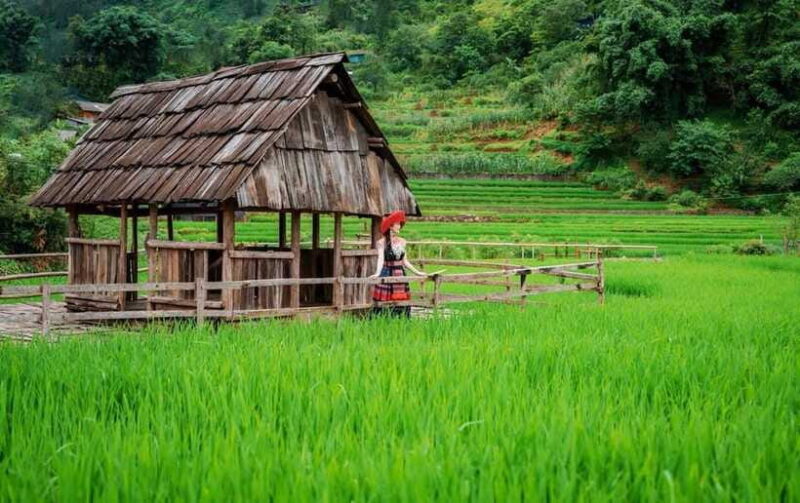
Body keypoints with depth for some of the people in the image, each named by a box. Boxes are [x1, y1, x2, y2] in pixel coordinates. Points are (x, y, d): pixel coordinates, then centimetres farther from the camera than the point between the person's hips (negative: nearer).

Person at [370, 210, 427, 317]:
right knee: (385, 306, -6)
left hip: (400, 276, 5)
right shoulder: (382, 242, -5)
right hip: (387, 276, -5)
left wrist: (417, 272, 17)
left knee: (402, 306, 3)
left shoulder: (402, 242, 9)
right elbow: (380, 259, -17)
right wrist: (377, 273, -33)